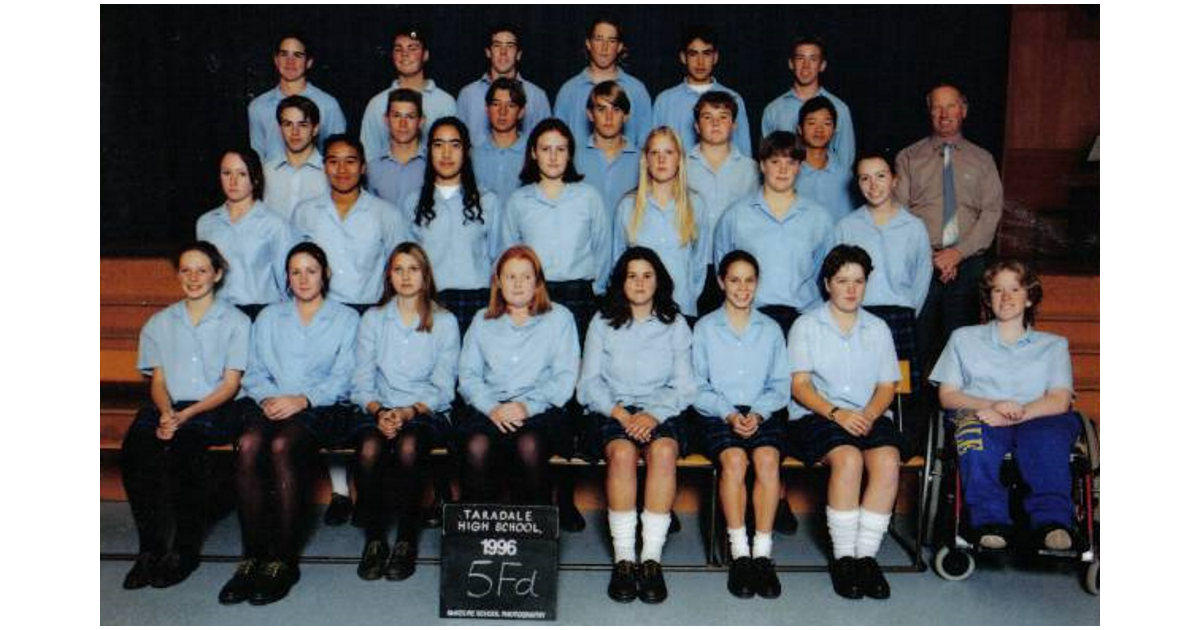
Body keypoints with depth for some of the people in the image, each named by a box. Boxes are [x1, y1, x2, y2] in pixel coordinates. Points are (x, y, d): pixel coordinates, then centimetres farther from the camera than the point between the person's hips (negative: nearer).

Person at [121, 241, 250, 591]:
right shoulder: (160, 323, 19)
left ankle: (185, 549, -21)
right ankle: (150, 548, -19)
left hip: (216, 409, -3)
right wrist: (166, 412, -12)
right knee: (134, 449, -29)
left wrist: (187, 415, -15)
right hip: (169, 408, 3)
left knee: (182, 446, -35)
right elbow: (158, 381, 12)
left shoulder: (236, 322, 7)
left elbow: (231, 384, 0)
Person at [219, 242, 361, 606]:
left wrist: (303, 399, -15)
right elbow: (254, 373, 14)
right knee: (248, 445, -31)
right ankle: (252, 558, -26)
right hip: (273, 406, 3)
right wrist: (266, 398, -8)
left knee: (282, 445, -34)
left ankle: (284, 562, -28)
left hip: (324, 408, -3)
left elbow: (343, 377, 1)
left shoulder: (346, 318, 13)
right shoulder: (269, 318, 24)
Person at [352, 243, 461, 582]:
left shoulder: (444, 322, 8)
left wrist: (411, 411, -15)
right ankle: (374, 539, -17)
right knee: (369, 448, -32)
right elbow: (362, 382, 7)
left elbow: (443, 388, 1)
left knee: (408, 446, -35)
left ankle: (407, 541, -21)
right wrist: (378, 410, -13)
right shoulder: (373, 319, 14)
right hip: (381, 411, 2)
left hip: (428, 413, -1)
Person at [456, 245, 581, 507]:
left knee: (529, 444, -35)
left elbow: (565, 377, 4)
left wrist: (528, 405, -12)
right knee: (477, 445, -32)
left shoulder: (559, 317, 17)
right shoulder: (482, 321, 23)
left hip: (541, 409, -1)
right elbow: (468, 375, 11)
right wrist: (492, 408, -9)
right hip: (489, 407, 2)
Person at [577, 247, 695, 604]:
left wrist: (654, 414, -13)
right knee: (622, 451, -33)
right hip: (612, 412, 0)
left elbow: (683, 386, 6)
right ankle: (623, 559, -29)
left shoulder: (675, 324, 15)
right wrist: (620, 413, -11)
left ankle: (652, 558, -31)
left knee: (664, 450, -34)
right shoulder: (602, 323, 15)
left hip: (662, 412, 0)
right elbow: (590, 384, 6)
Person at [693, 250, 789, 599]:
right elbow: (698, 386, 4)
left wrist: (758, 413, -9)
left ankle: (762, 553, -25)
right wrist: (728, 413, -12)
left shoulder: (771, 329, 15)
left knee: (767, 458, -30)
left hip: (762, 413, 1)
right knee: (734, 459, -31)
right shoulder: (705, 328, 9)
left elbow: (780, 385, 10)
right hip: (717, 414, -1)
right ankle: (739, 553, -25)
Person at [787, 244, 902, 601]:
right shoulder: (807, 325, 10)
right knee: (849, 459, -33)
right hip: (816, 416, -3)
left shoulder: (878, 329, 19)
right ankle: (843, 557, -21)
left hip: (870, 417, 3)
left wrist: (869, 414, -11)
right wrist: (836, 413, -17)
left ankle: (866, 555, -21)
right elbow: (799, 385, 0)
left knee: (888, 461, -29)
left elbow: (887, 385, 11)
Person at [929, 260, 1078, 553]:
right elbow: (947, 395, 13)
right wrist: (992, 405, -8)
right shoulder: (964, 338, 26)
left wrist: (1015, 414, -13)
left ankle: (1053, 520, -48)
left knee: (1050, 433, -36)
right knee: (973, 427, -37)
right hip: (980, 415, 0)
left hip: (1037, 420, 0)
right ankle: (990, 520, -46)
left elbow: (1060, 400, 7)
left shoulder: (1053, 345, 25)